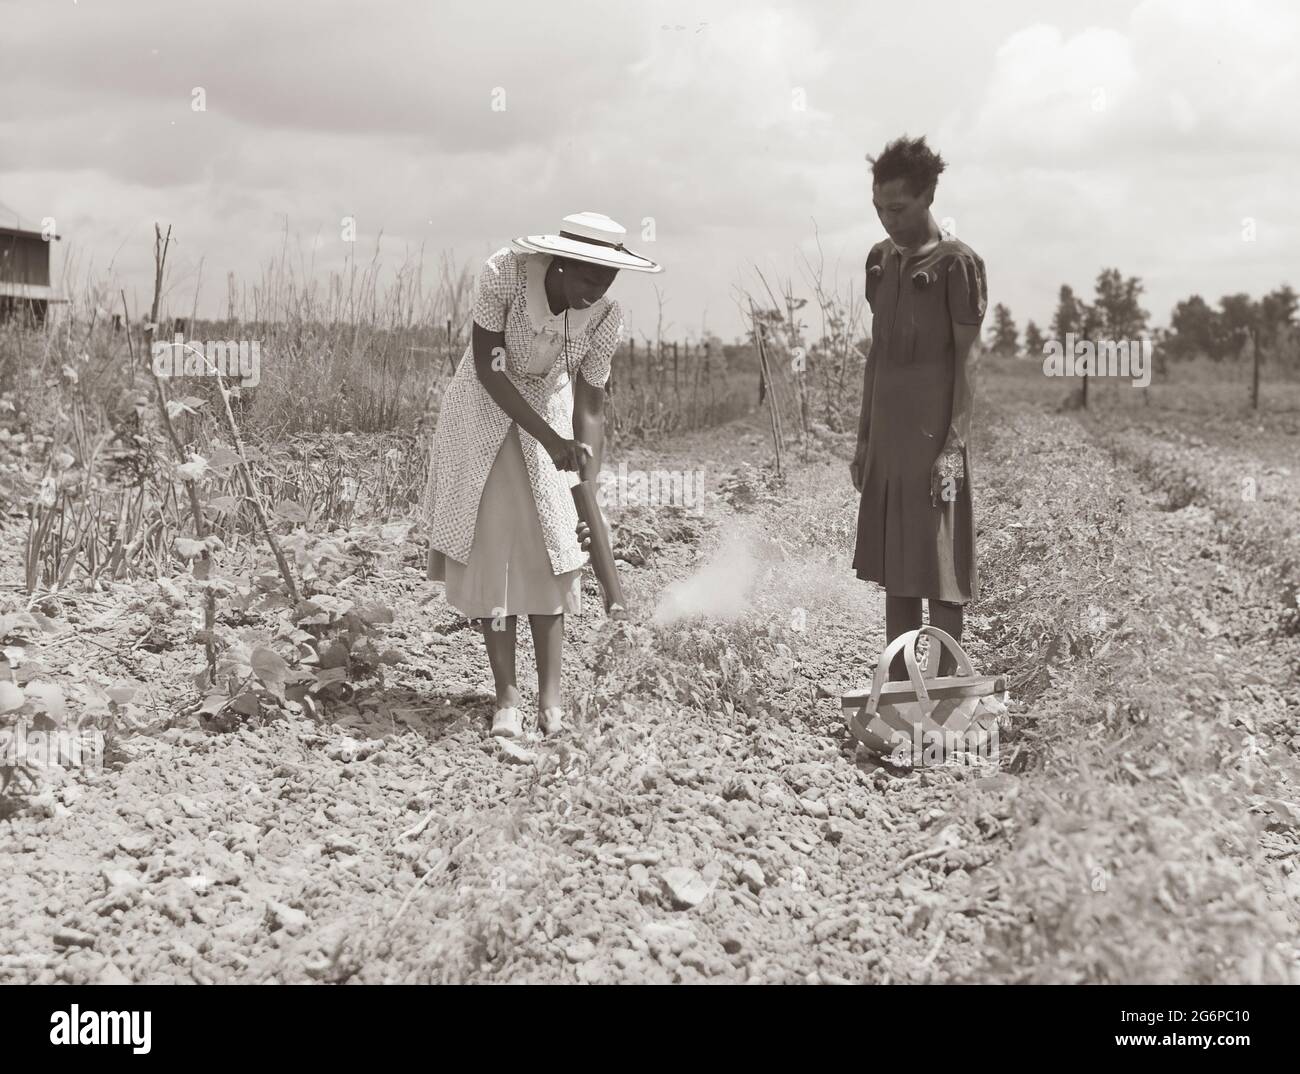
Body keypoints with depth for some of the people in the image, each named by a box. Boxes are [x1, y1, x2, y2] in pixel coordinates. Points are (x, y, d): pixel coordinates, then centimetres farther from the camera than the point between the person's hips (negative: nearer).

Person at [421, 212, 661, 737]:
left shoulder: (606, 318, -20)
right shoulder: (503, 274, -28)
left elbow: (591, 406, -13)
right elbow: (488, 369, -24)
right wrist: (549, 439, -31)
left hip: (550, 411, 2)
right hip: (484, 409, -1)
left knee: (547, 547, -4)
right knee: (491, 542, -5)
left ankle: (550, 698, 1)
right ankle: (506, 696, 1)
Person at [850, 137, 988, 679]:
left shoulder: (957, 263, -8)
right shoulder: (880, 258, 11)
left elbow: (967, 359, -10)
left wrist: (953, 445, -16)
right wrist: (863, 440, 14)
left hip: (934, 432, -7)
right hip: (887, 431, 7)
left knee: (938, 574, -3)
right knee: (893, 571, 10)